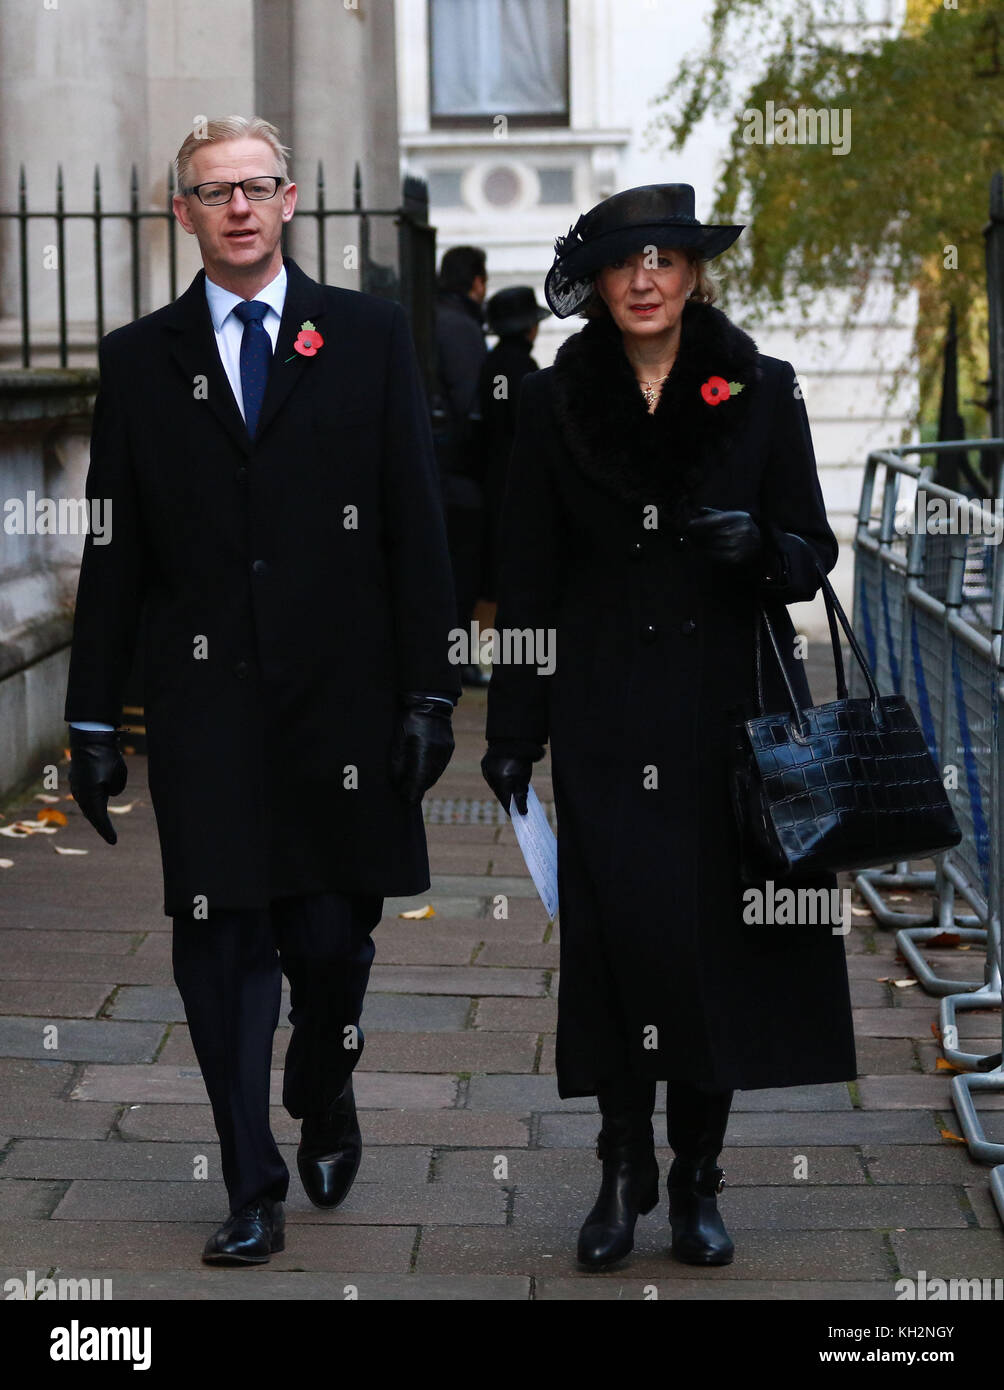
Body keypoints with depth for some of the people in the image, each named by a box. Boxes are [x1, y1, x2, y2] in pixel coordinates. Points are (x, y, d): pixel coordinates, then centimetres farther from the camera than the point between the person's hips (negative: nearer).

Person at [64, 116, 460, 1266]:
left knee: (332, 936, 2)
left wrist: (428, 691, -2)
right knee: (222, 949, 0)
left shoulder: (368, 336, 6)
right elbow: (114, 553, 8)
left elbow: (415, 523, 3)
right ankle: (253, 1191, 11)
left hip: (341, 695, 0)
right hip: (204, 705, 1)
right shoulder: (139, 360, 8)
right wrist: (93, 718, 4)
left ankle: (324, 1100, 33)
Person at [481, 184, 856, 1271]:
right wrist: (512, 729, 3)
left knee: (715, 933, 1)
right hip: (605, 719, 0)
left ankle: (696, 1178, 15)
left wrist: (758, 546, -18)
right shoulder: (555, 404, 4)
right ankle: (624, 1167, 11)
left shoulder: (760, 391, 4)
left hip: (729, 709, 0)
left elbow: (813, 557, 5)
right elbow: (526, 580, 6)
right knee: (623, 929, -6)